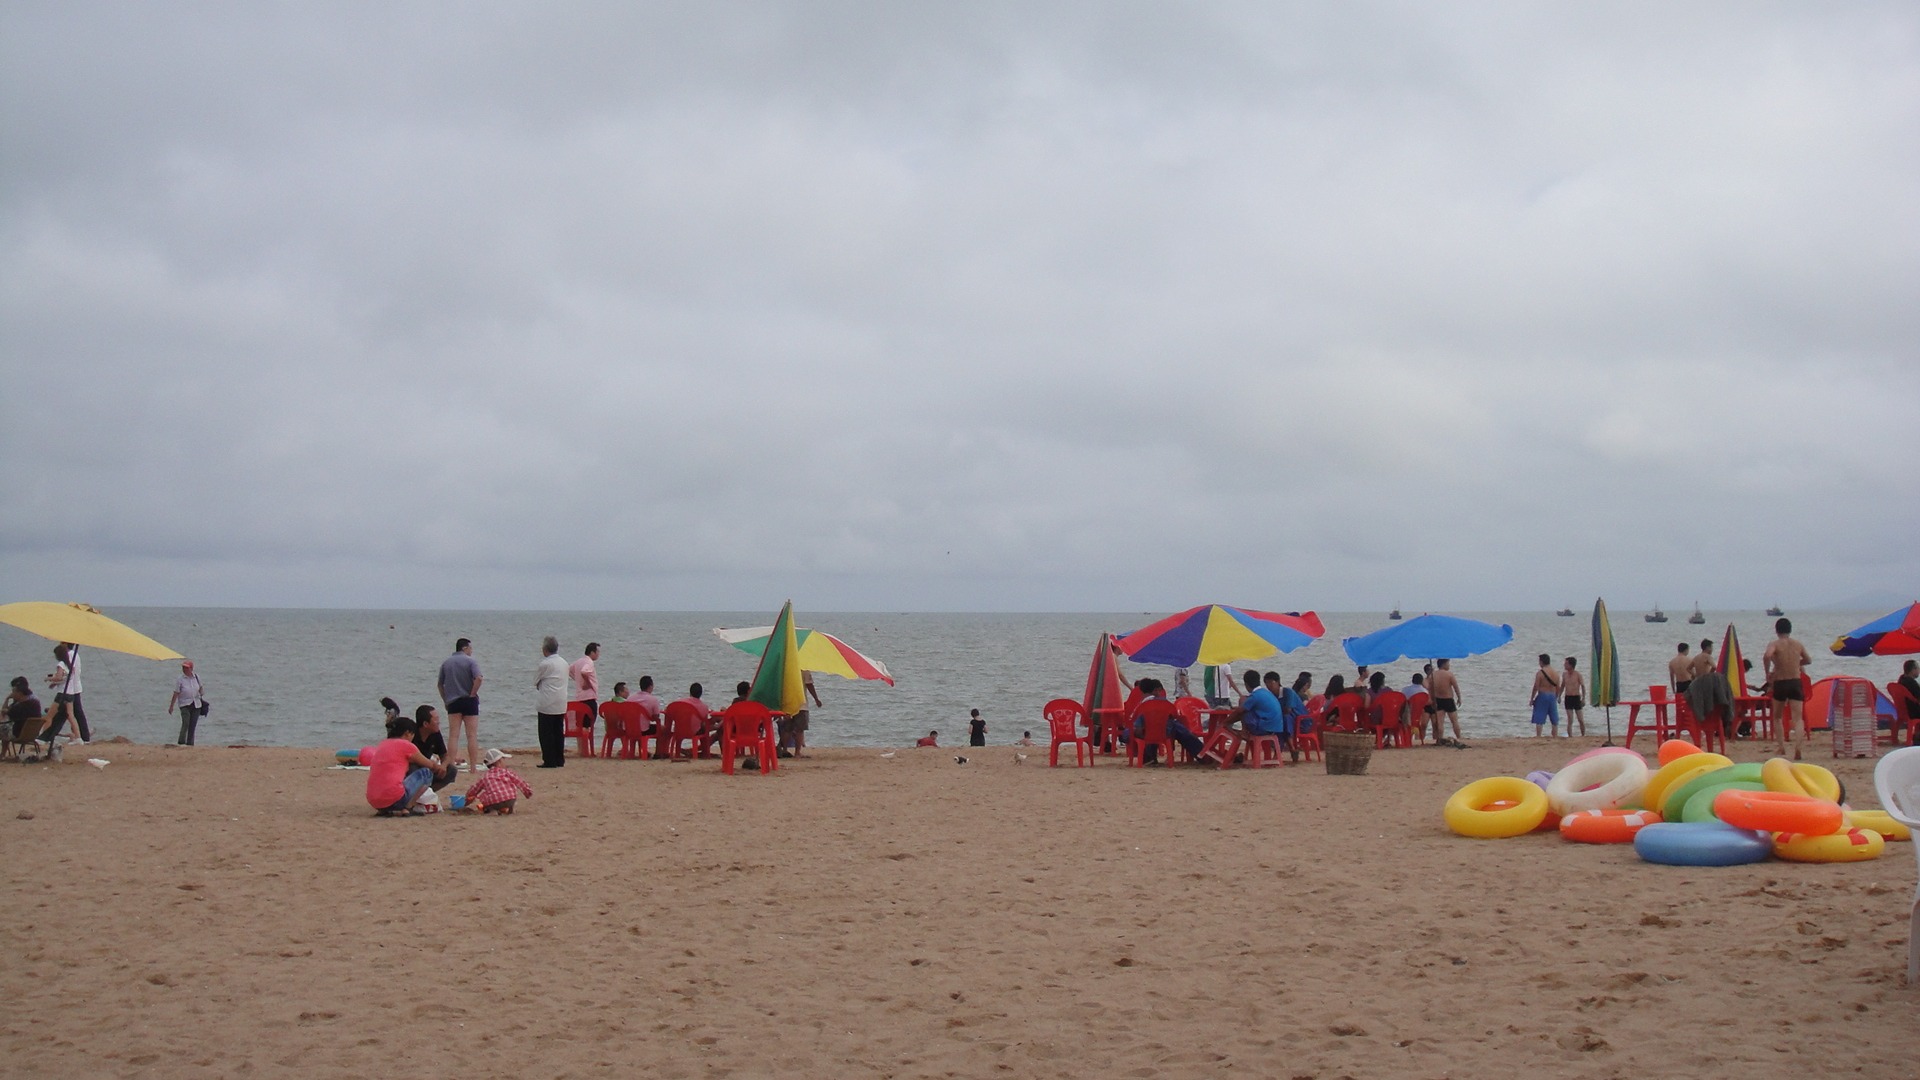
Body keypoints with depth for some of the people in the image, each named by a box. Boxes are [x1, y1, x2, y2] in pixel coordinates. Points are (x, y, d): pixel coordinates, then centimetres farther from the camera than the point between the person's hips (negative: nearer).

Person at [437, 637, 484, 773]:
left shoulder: (446, 663, 9)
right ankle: (473, 766, -2)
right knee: (472, 735, 0)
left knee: (453, 735, 3)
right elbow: (478, 678, -19)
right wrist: (473, 694, -9)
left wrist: (445, 700, 16)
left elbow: (440, 684, 10)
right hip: (469, 701, -3)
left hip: (452, 702, 3)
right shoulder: (470, 661, -4)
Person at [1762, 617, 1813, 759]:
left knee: (1778, 716, 21)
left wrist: (1767, 673, -13)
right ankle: (1798, 746, -27)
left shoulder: (1774, 644, -6)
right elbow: (1808, 660, 22)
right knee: (1798, 718, -5)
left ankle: (1781, 747, 20)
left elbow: (1767, 656, -27)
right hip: (1796, 683, 2)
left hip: (1780, 684, -2)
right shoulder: (1798, 645, 7)